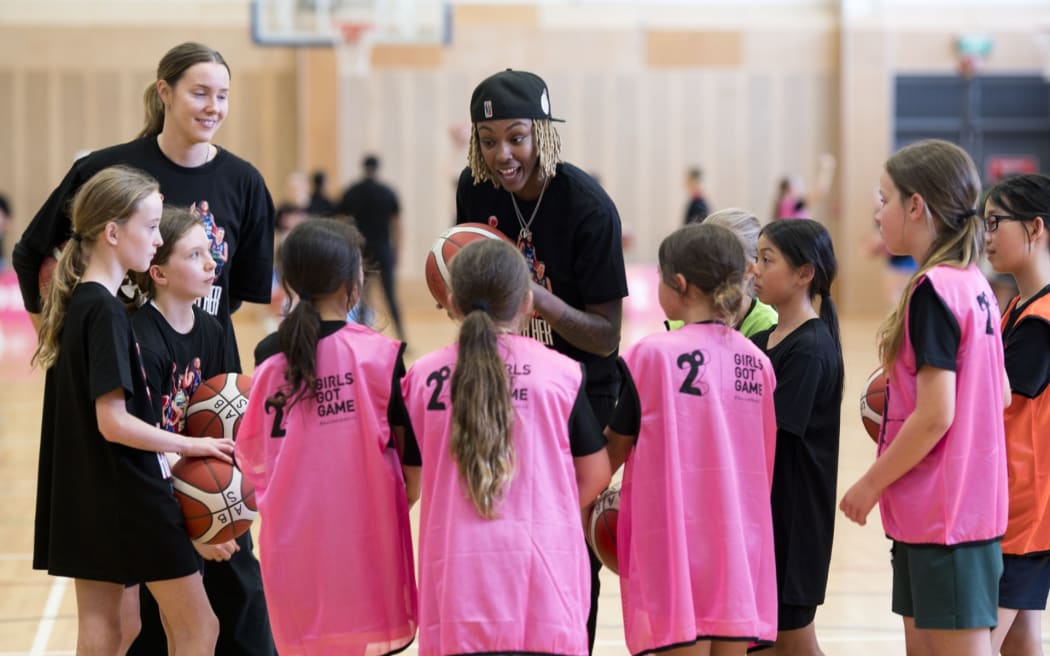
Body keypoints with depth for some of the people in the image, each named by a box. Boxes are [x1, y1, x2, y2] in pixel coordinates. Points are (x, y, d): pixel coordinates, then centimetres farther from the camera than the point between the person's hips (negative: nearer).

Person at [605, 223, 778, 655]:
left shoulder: (652, 355, -9)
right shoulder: (757, 362, 6)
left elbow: (614, 449, 0)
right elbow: (763, 466, 12)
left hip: (674, 551, -5)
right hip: (740, 551, 5)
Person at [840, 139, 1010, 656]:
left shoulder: (933, 290, -17)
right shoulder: (974, 285, 10)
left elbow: (935, 415, -21)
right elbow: (1000, 395, 17)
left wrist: (871, 484, -12)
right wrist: (899, 401, 18)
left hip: (941, 514, -9)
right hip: (972, 504, 9)